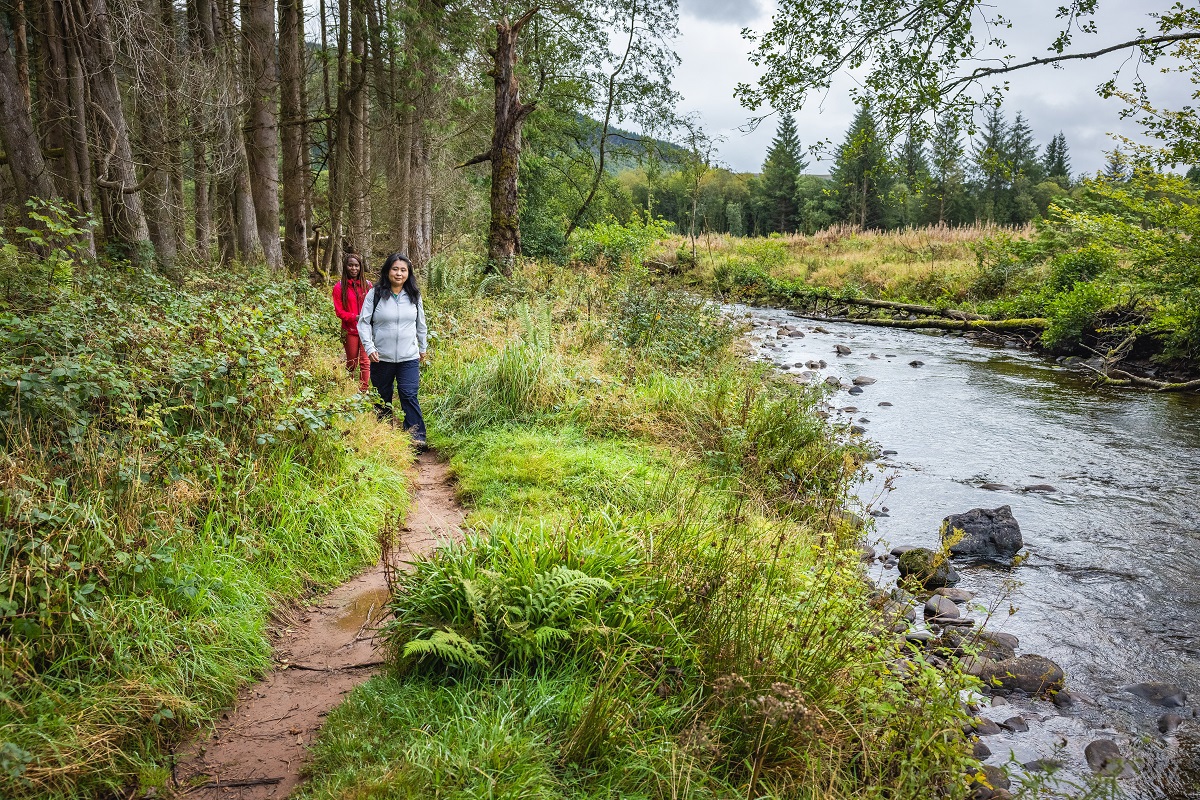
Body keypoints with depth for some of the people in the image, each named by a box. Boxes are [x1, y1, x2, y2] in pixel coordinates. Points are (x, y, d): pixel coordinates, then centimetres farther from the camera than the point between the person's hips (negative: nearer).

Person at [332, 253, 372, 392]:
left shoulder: (367, 285, 5)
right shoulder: (339, 287, 0)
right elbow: (339, 311, -2)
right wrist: (355, 317, -18)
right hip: (350, 330, -1)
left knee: (365, 361, -6)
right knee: (351, 362, 11)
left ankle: (364, 391, -3)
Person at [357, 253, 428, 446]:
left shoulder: (414, 296, 5)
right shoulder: (375, 294, -4)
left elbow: (421, 324, 17)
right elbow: (363, 322, -3)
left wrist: (423, 348, 23)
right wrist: (369, 347, -14)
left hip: (409, 358, 1)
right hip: (381, 358, 0)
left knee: (409, 396, -9)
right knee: (383, 399, 11)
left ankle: (417, 436, -7)